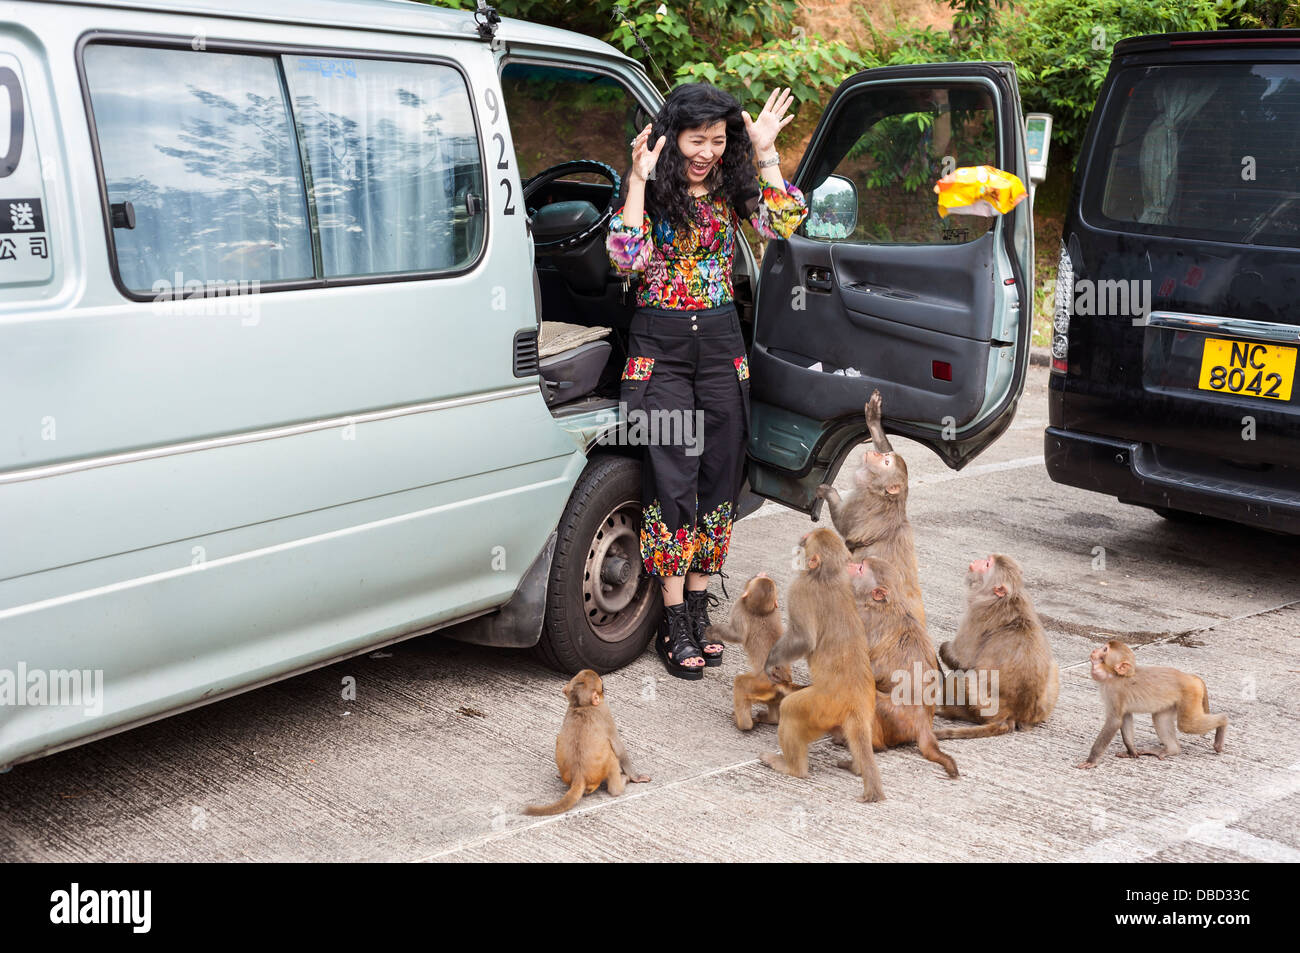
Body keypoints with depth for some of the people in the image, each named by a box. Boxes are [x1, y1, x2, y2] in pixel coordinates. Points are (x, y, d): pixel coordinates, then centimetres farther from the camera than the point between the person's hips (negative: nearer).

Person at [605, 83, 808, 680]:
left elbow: (783, 225, -7)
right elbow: (626, 260, -17)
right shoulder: (651, 190, -2)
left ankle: (699, 608, 18)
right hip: (659, 346, -4)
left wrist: (766, 157, -9)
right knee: (672, 480, -6)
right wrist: (639, 180, -17)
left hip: (720, 344, 4)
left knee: (718, 477, 5)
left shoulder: (730, 190, 8)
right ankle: (674, 625, 2)